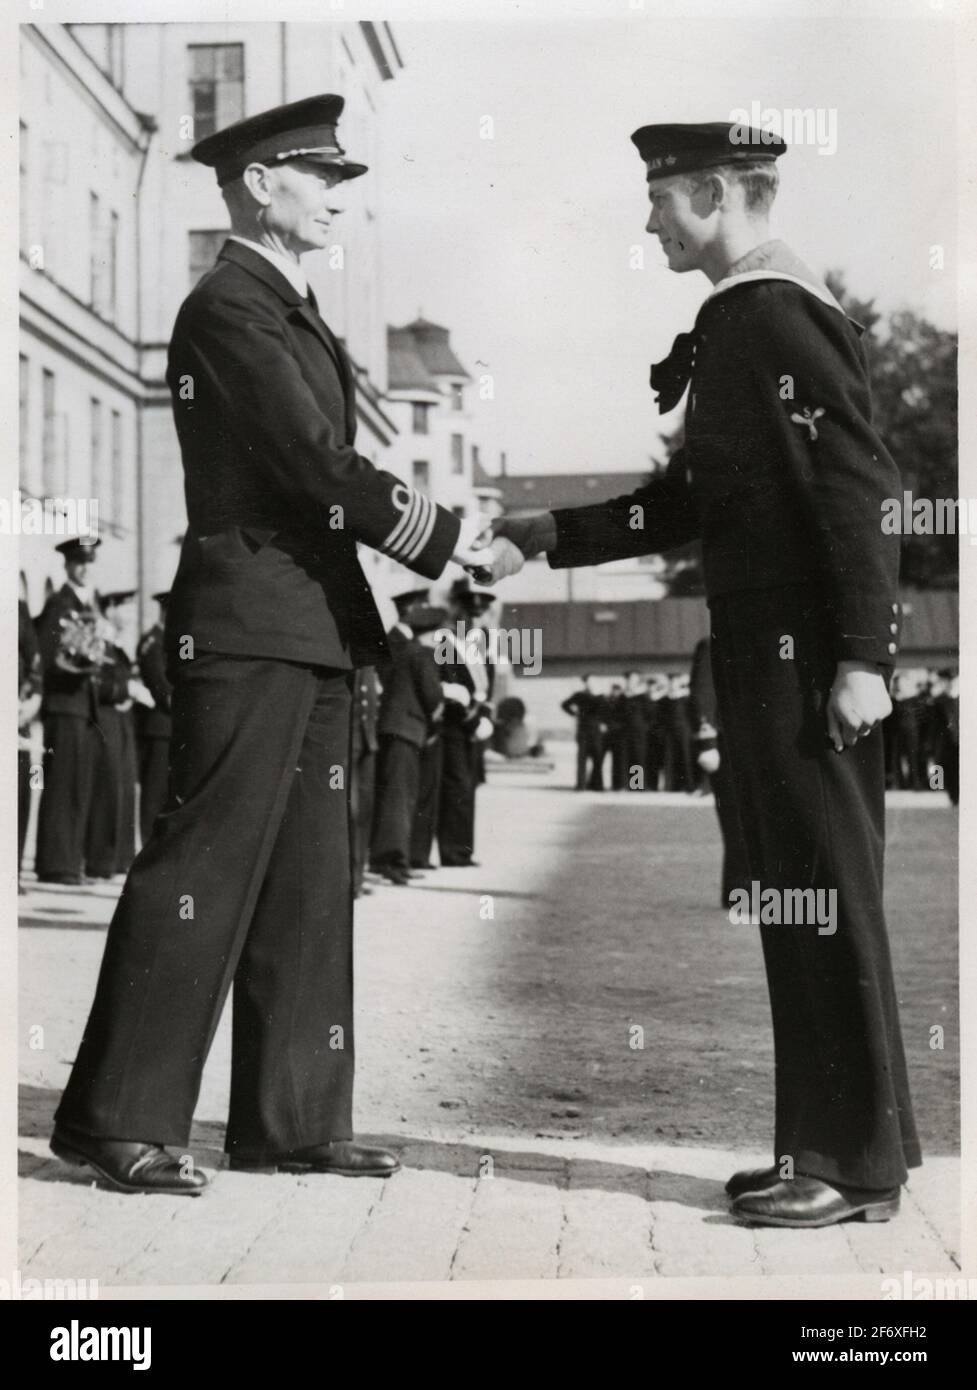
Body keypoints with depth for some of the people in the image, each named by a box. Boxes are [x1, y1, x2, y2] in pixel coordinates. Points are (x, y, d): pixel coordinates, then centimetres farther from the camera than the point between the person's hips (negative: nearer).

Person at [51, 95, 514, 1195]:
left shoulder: (292, 312, 20)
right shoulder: (227, 307, -10)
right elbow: (317, 463, -17)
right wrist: (446, 538, -10)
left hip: (309, 630, 10)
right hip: (248, 624, -10)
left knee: (308, 884, 9)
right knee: (204, 864, -8)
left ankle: (291, 1121, 15)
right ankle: (117, 1120, -1)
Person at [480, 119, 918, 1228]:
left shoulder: (780, 316, -13)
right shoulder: (737, 320, 17)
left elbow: (859, 490, -19)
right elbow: (692, 500, 20)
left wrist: (861, 658, -22)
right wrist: (547, 537, 16)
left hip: (805, 656, -10)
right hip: (761, 649, 10)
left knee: (824, 896, -5)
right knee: (797, 894, 13)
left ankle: (857, 1165, 3)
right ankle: (825, 1144, 21)